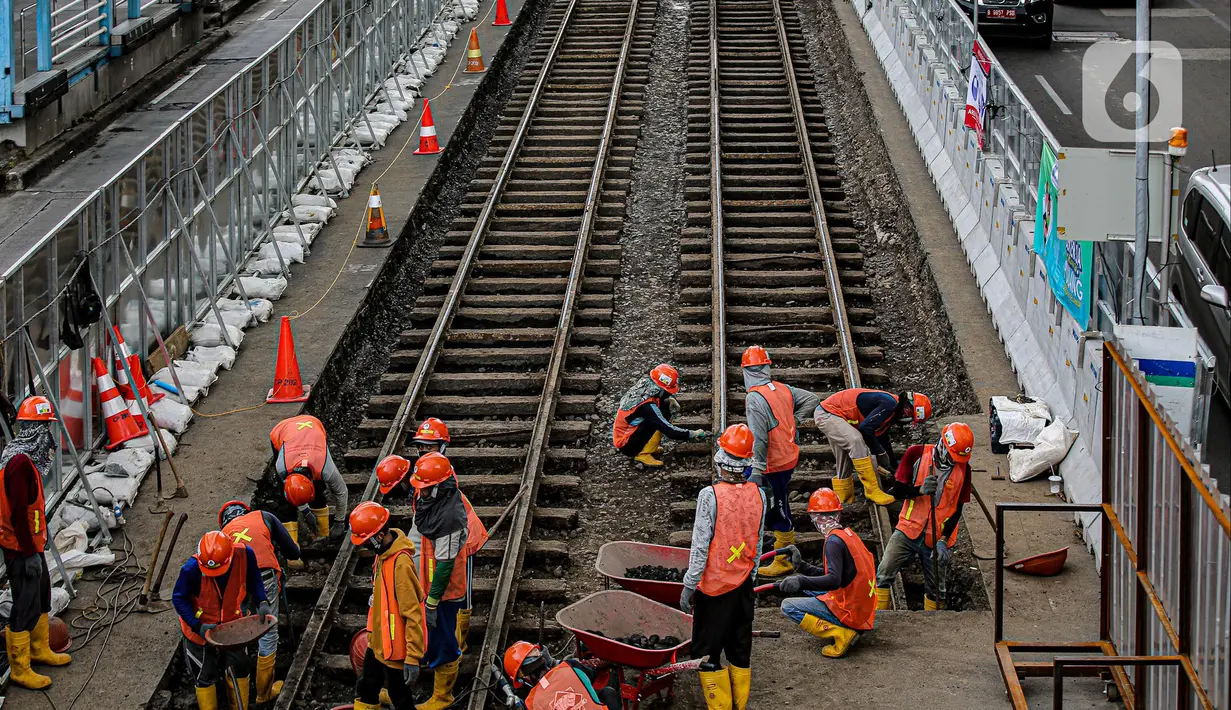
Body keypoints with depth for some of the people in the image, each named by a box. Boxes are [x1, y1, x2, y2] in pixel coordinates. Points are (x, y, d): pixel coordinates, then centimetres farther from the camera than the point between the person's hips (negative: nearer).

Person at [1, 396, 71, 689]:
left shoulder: (26, 458, 9)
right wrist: (30, 553, -22)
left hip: (31, 545, 10)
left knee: (42, 597, 24)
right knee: (26, 608, -2)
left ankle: (40, 650, 40)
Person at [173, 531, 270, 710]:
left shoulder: (245, 555, -27)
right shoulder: (192, 569, -35)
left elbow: (254, 581, -7)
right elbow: (179, 599, -21)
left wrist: (262, 603, -21)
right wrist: (198, 626, -29)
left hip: (232, 621, 3)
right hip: (202, 627, -3)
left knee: (239, 668, 19)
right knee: (204, 675, 11)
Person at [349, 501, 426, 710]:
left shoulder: (400, 563, -29)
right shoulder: (383, 553, -1)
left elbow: (413, 614, -27)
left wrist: (413, 657, -24)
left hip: (395, 648, -9)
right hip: (379, 642, 9)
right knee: (365, 692, 22)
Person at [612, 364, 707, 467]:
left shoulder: (643, 384, -7)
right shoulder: (647, 406, -31)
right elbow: (669, 431, -28)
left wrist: (670, 400, -4)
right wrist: (693, 435, -19)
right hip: (626, 446, -9)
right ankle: (643, 455, -14)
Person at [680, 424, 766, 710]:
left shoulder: (710, 495, -18)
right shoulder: (758, 494, -3)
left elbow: (701, 546, -16)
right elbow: (758, 542, 6)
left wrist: (689, 586, -8)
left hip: (714, 586, -5)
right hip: (743, 584, 5)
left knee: (707, 651, 5)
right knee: (740, 649, 16)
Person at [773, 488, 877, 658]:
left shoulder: (834, 541, -17)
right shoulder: (848, 533, 11)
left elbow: (834, 580, -31)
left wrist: (800, 581, -42)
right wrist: (801, 566, 20)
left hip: (848, 611, -9)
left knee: (788, 607, -9)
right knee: (808, 588, 27)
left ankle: (842, 634, -15)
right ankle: (850, 628, 10)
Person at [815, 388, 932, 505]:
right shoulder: (889, 405, -21)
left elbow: (883, 439, 24)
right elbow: (865, 429, -29)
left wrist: (892, 465, 29)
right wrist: (880, 453, -18)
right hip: (827, 414, -11)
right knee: (856, 441, -27)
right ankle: (872, 492, -24)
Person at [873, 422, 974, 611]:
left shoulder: (963, 469, -3)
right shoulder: (917, 454, -7)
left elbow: (957, 509, -2)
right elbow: (897, 490, -6)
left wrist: (943, 541, -13)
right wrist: (920, 490, -27)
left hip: (937, 537, 1)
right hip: (908, 530, -1)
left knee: (935, 589, 8)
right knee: (883, 574, -11)